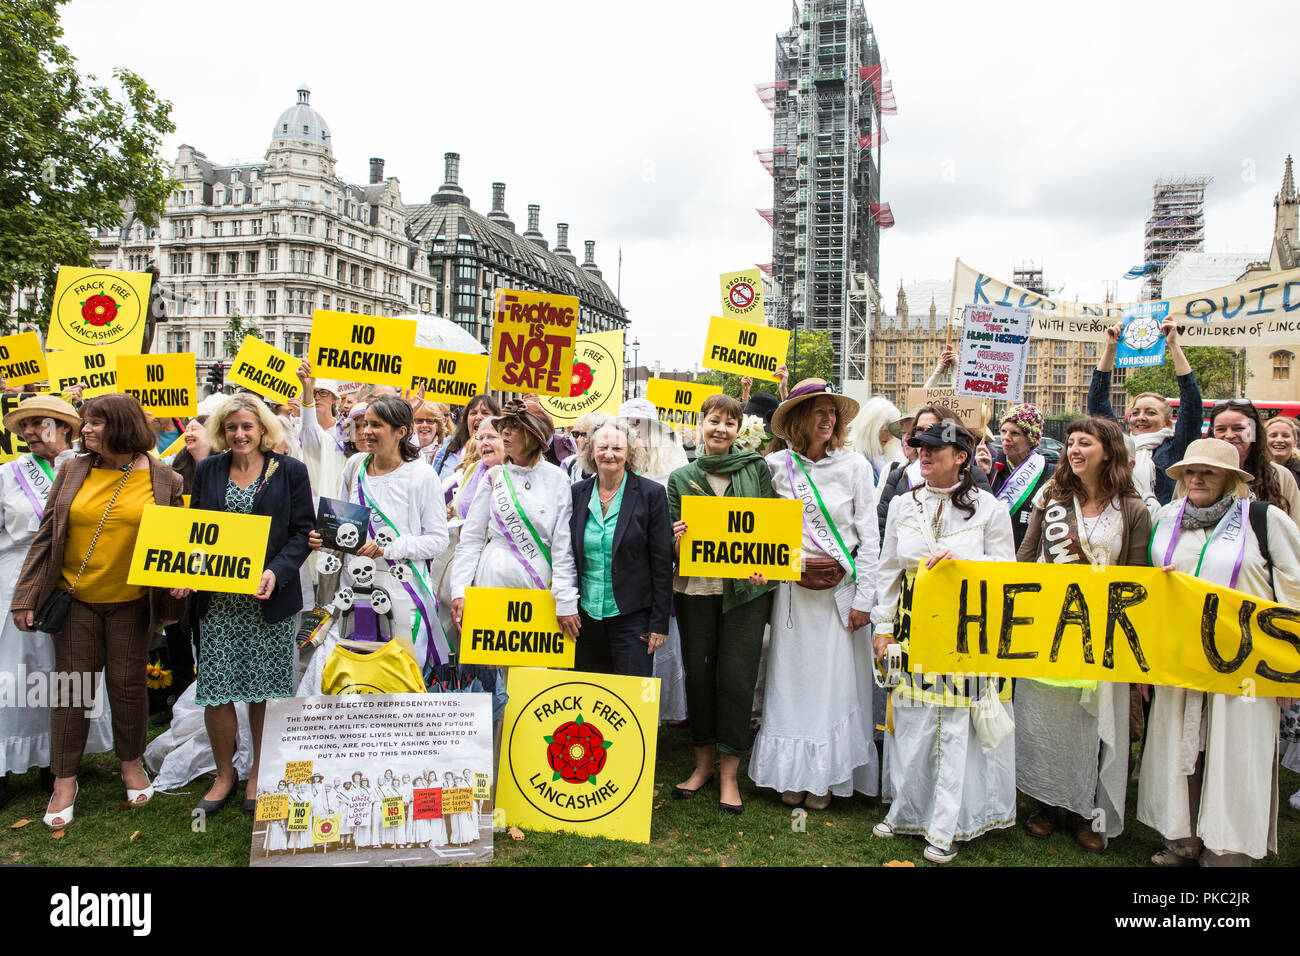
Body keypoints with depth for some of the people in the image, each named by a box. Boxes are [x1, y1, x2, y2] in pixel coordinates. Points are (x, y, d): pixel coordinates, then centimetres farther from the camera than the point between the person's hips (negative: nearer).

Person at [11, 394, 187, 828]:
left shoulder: (163, 478, -4)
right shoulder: (72, 471, 2)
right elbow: (47, 535, 4)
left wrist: (172, 601, -7)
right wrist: (27, 597, 0)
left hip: (132, 601, -1)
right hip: (75, 600, 2)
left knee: (128, 683, 8)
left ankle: (131, 763, 29)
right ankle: (65, 779, 21)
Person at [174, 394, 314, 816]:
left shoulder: (290, 472, 1)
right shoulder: (207, 470, 10)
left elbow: (303, 531, -2)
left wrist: (276, 572, -17)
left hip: (268, 599, -2)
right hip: (216, 600, 3)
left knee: (264, 689, 5)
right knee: (215, 689, 1)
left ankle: (259, 773, 23)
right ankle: (224, 774, 21)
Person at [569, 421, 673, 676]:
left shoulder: (651, 494, -5)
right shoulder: (577, 493, 5)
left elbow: (662, 562, -5)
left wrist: (659, 622, -7)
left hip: (632, 615, -3)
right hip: (586, 614, 4)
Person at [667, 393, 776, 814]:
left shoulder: (756, 468, 5)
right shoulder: (681, 477, 7)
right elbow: (672, 538, 8)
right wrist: (676, 539, -15)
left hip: (746, 587, -1)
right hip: (695, 588, 1)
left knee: (736, 677, -2)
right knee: (698, 673, 8)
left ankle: (729, 773, 12)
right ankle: (703, 762, 26)